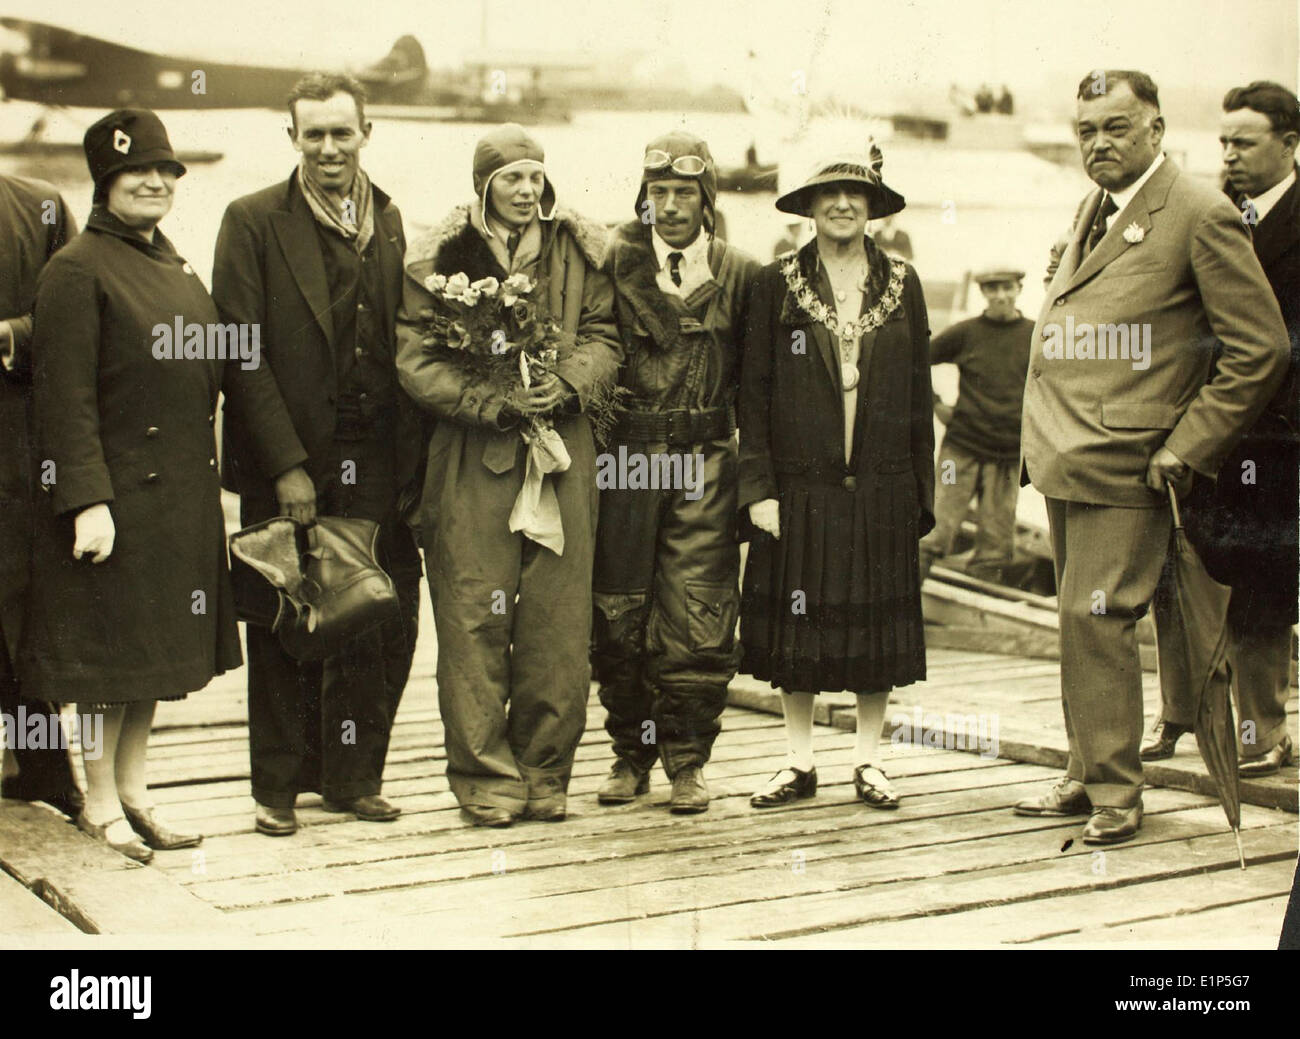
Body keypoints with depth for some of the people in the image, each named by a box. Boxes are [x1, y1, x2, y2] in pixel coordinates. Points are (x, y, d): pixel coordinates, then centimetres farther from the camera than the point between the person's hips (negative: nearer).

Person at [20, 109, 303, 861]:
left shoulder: (178, 268, 14)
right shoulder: (78, 271, -11)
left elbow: (235, 370, 14)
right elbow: (66, 398, -16)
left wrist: (291, 461, 10)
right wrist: (88, 501, -21)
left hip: (183, 493, 8)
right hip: (118, 492, -8)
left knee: (156, 645, 14)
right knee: (110, 650, 3)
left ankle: (134, 793, 26)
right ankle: (101, 804, 17)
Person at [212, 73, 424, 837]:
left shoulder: (391, 222, 12)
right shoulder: (253, 222, -1)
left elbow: (408, 347, 10)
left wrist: (411, 461, 2)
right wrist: (284, 465, -13)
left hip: (377, 461, 4)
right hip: (290, 464, -3)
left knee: (384, 622, 6)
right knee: (283, 629, 5)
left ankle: (353, 775, 22)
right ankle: (279, 787, 18)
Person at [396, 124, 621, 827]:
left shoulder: (579, 252, 11)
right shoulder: (440, 259, 2)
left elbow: (604, 338, 7)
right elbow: (417, 361, -4)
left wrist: (566, 383, -13)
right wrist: (494, 401, -16)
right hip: (473, 458, -2)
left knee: (559, 620, 3)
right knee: (475, 621, -3)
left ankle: (545, 772, 15)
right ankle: (486, 777, 8)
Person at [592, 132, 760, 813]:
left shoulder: (740, 276, 7)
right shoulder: (615, 263, 6)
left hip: (705, 468, 0)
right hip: (625, 458, 1)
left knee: (697, 623, -2)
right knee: (618, 617, 5)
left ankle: (686, 763, 11)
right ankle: (630, 756, 19)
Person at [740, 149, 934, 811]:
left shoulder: (901, 284, 7)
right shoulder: (776, 284, 2)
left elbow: (919, 395, 8)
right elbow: (753, 394, 0)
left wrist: (921, 493, 4)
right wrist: (758, 488, -8)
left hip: (881, 491, 1)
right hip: (799, 489, -1)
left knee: (877, 625, 6)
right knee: (797, 626, 4)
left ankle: (868, 760, 19)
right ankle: (799, 763, 17)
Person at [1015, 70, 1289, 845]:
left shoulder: (1200, 214, -10)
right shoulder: (1094, 212, 16)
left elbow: (1261, 350, -12)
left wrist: (1184, 448, -13)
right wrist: (1043, 437, 16)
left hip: (1125, 465, -8)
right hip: (1067, 461, 8)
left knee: (1096, 619, -8)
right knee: (1080, 622, 12)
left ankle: (1116, 793, 4)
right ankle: (1088, 774, 22)